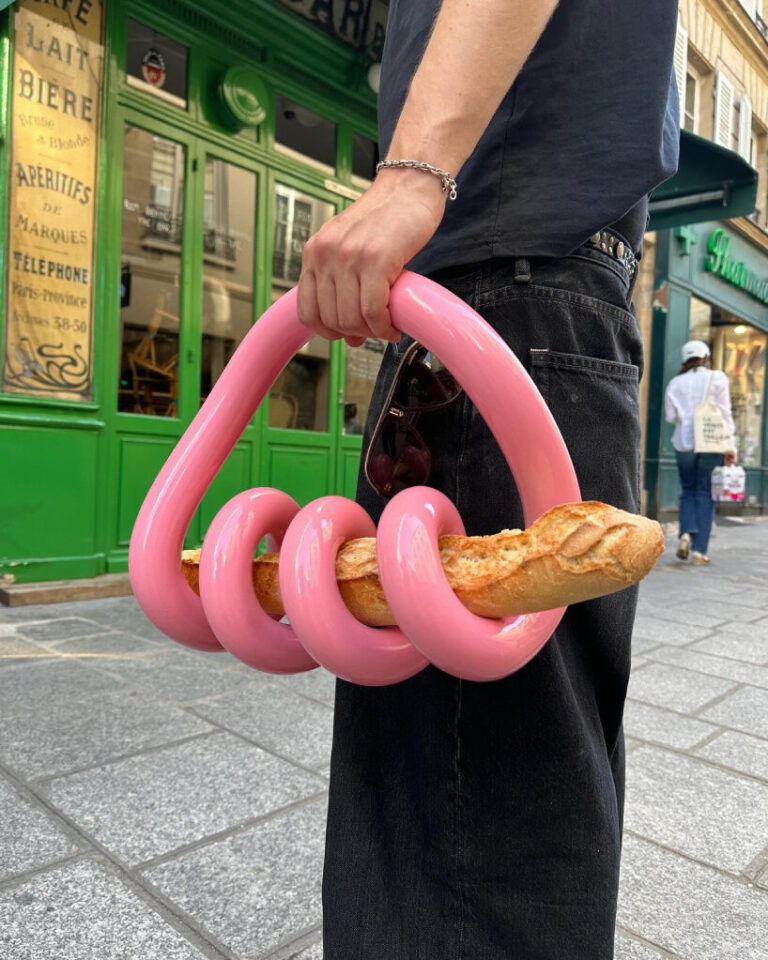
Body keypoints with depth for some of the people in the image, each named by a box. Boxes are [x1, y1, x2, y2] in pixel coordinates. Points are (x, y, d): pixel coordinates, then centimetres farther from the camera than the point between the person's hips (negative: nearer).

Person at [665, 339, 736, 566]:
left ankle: (686, 533, -9)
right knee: (705, 494, 3)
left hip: (684, 443, 2)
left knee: (689, 491, 15)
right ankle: (699, 550, -1)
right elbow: (725, 413, -2)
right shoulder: (717, 378, 1)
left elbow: (670, 416, 3)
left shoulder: (675, 382, 6)